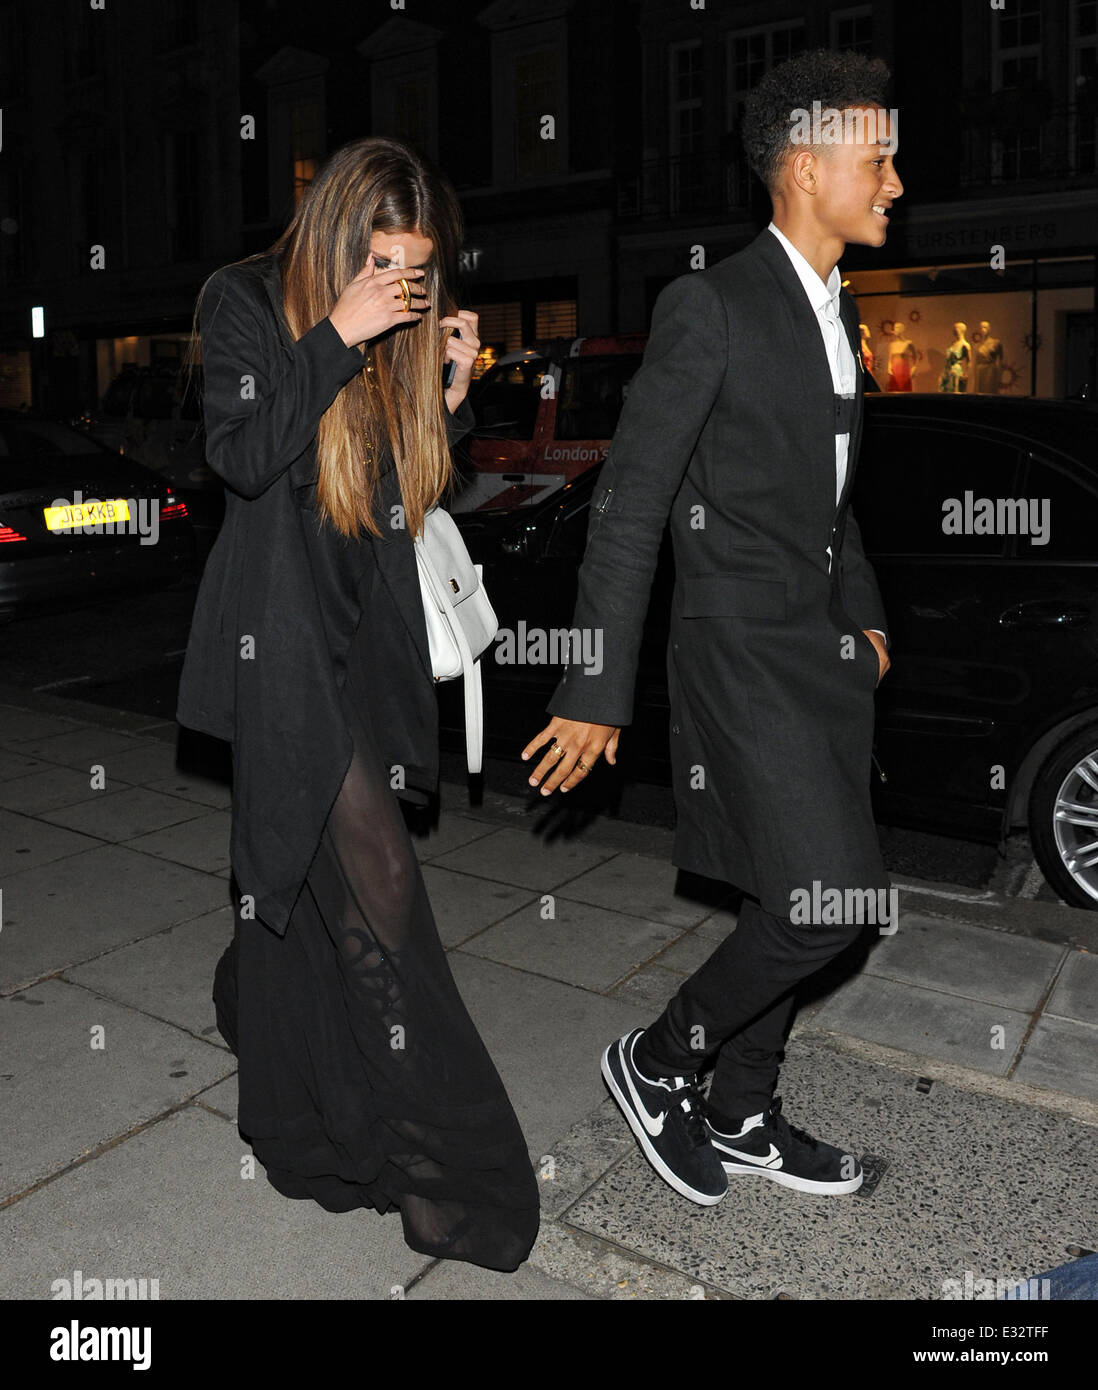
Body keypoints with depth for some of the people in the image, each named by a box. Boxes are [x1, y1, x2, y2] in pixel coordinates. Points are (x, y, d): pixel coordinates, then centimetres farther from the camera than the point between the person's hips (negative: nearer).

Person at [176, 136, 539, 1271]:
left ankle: (296, 1130, 36)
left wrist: (452, 391, 0)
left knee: (301, 879, 16)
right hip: (284, 636, -6)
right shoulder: (246, 301, -3)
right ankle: (447, 1170, 1)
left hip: (365, 636, 6)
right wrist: (339, 336, -18)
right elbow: (243, 456, -17)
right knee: (375, 883, -11)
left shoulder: (407, 331, 13)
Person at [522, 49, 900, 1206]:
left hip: (823, 647, 9)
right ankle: (654, 1062, 12)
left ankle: (741, 1114, 30)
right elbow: (628, 506, -16)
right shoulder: (709, 306, -12)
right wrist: (596, 692, -18)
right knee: (830, 899, -12)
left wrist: (865, 619, 24)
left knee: (791, 900, 12)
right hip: (739, 646, -8)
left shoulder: (840, 314, 15)